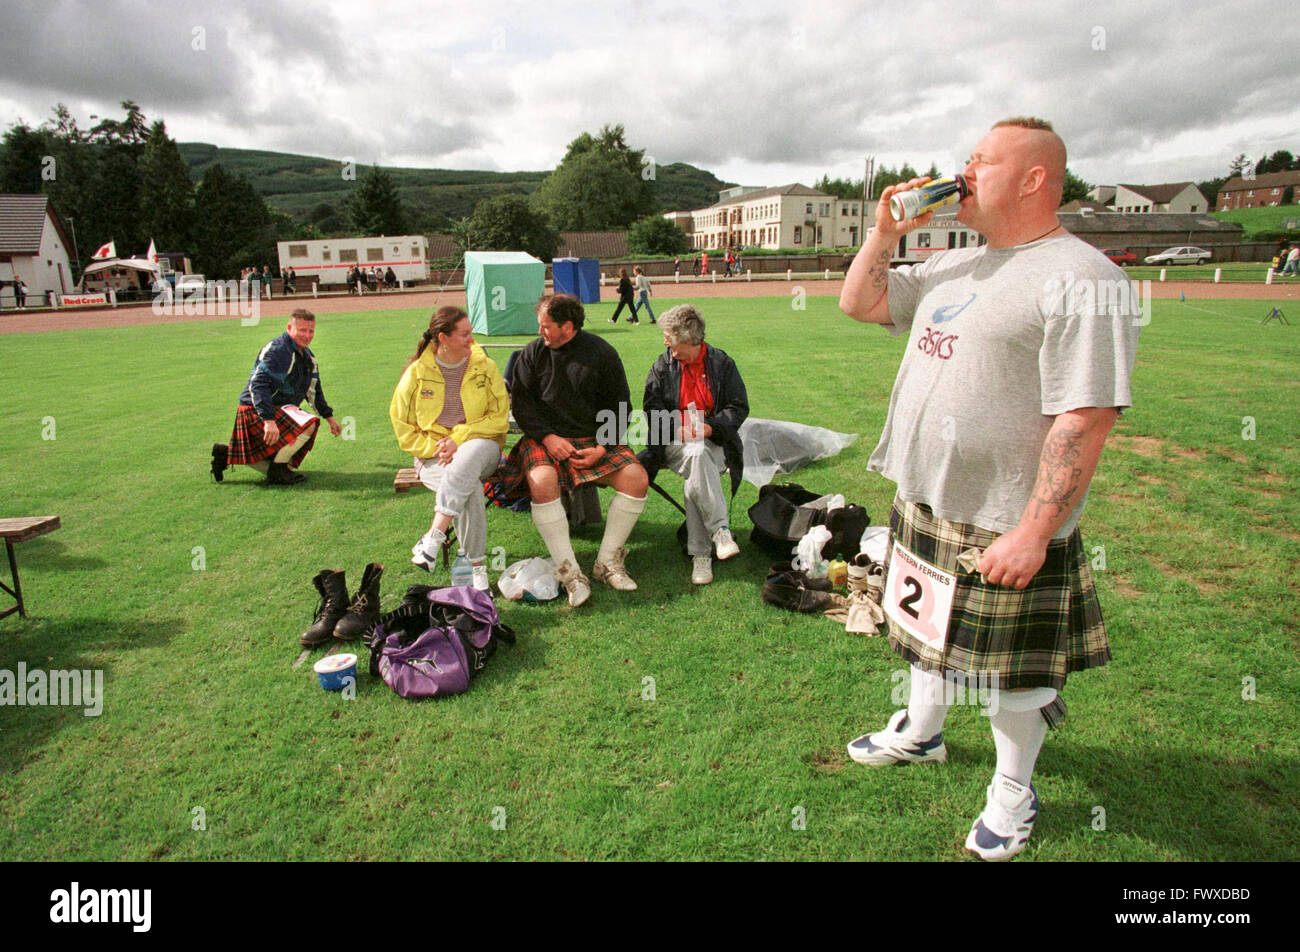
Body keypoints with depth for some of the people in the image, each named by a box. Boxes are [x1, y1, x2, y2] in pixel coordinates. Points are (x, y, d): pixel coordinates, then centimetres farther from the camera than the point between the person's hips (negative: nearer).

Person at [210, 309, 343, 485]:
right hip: (256, 411, -10)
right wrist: (269, 420, -40)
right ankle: (277, 469, -15)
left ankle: (226, 453, 27)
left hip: (280, 409, 10)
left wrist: (329, 417, 20)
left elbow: (314, 389, 24)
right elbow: (258, 384, -30)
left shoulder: (307, 355, 12)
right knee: (308, 425, -28)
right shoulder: (276, 351, -19)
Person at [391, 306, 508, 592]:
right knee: (470, 488, -34)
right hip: (433, 456, 0)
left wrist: (459, 439, -13)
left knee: (472, 452, -39)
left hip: (479, 447, 1)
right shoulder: (416, 373, 1)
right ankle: (477, 567, -26)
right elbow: (403, 429, 6)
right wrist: (435, 449, -10)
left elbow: (499, 418, -1)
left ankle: (433, 537, -40)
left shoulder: (484, 367, 3)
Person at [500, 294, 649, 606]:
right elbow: (521, 401, 3)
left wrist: (602, 447, -9)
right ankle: (569, 572, -26)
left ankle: (607, 562, -10)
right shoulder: (533, 352, 5)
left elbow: (619, 406, 5)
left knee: (636, 478, -22)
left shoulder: (602, 353, 3)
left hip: (595, 441, 1)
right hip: (546, 439, -1)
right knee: (542, 482, -33)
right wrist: (548, 437, -12)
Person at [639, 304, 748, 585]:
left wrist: (710, 427, -13)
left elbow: (739, 407, 4)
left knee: (695, 481, -34)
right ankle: (720, 530, -40)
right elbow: (651, 406, 5)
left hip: (712, 440, 0)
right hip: (674, 443, 0)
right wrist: (677, 428, -14)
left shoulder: (721, 362, 6)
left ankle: (700, 554, -30)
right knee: (698, 455, -37)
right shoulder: (663, 364, 10)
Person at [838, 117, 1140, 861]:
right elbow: (860, 303, 18)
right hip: (924, 502, 8)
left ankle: (1014, 791, 33)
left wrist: (1033, 533, -25)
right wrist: (886, 232, 3)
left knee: (1011, 665, 10)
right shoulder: (956, 266, 11)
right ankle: (921, 732, 48)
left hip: (1001, 526, -8)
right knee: (928, 626, 25)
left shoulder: (1079, 278, -17)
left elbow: (1085, 418, -23)